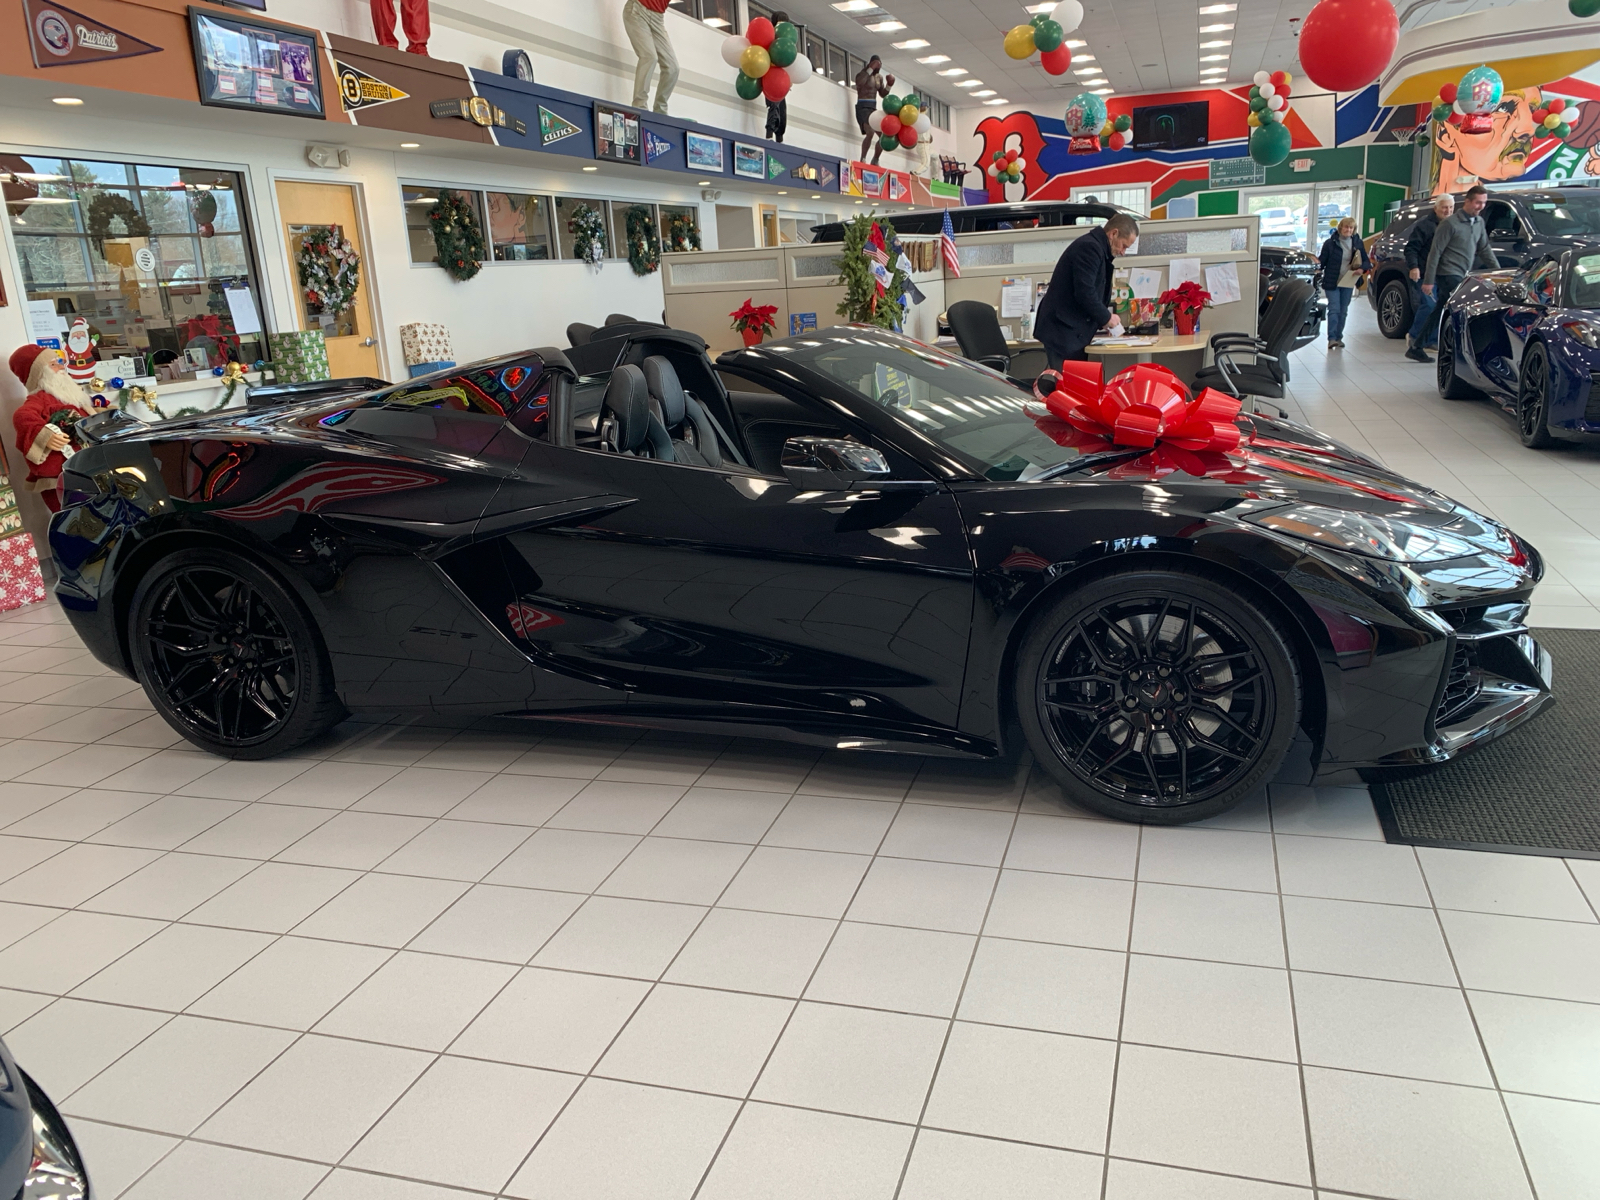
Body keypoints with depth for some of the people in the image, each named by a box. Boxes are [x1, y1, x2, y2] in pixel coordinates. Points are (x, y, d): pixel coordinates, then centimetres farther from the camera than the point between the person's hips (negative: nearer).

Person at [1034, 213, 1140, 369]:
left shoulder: (1095, 247, 19)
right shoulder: (1089, 247, -14)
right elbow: (1084, 292, -22)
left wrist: (1103, 318, 8)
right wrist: (1106, 317, -10)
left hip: (1073, 331, 10)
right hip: (1062, 330, -10)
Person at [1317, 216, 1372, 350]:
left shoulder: (1357, 243, 6)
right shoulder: (1330, 243, -4)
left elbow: (1367, 261, 9)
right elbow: (1322, 262, -3)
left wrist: (1362, 269, -12)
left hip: (1348, 283, 4)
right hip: (1332, 282, -4)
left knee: (1343, 311, 8)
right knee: (1334, 309, -11)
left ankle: (1339, 338, 15)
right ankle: (1332, 338, -14)